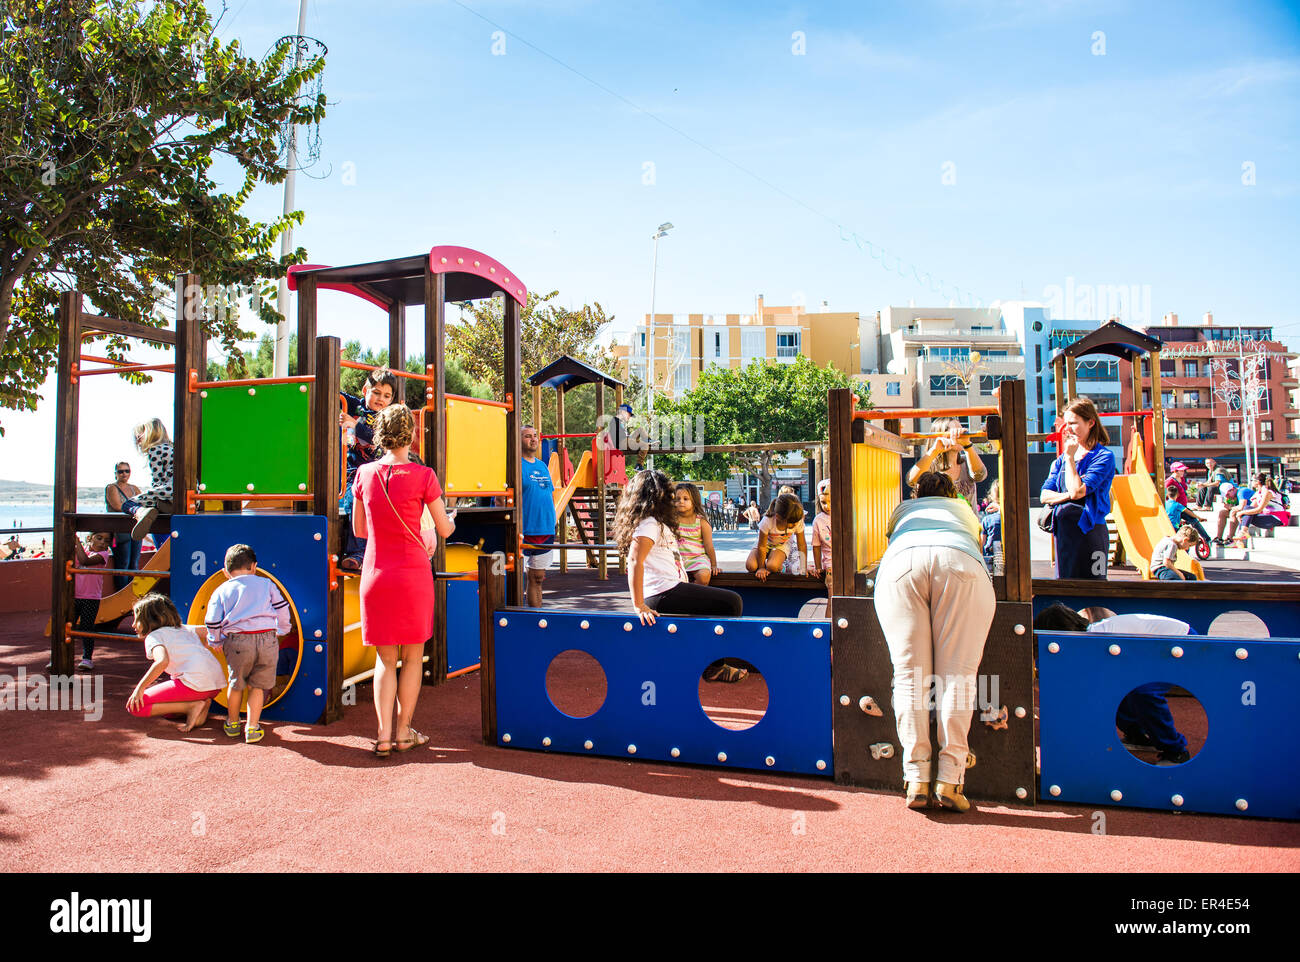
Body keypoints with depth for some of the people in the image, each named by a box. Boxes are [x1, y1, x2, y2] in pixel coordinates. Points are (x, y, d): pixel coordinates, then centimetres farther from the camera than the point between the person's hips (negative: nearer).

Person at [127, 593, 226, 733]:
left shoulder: (154, 636, 1)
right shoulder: (183, 629, 24)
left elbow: (162, 661, -18)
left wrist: (140, 687, -11)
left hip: (195, 683, -9)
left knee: (135, 706, 0)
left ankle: (192, 706, -9)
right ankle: (202, 703, 6)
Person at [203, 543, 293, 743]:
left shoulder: (221, 591, 13)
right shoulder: (266, 584, 15)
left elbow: (212, 622, 6)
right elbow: (282, 610, 12)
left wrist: (216, 642, 22)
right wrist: (282, 630, 28)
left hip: (237, 640, 0)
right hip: (267, 638, 0)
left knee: (236, 683, 21)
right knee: (257, 685, 14)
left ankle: (232, 723, 40)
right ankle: (252, 728, 12)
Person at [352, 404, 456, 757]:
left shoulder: (364, 474, 1)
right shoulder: (423, 476, -9)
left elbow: (359, 530, 12)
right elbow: (445, 530, -1)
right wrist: (451, 518, 22)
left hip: (374, 574, 3)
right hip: (412, 573, -3)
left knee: (385, 660, 13)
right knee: (413, 658, 12)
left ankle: (384, 734, 6)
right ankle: (403, 732, 18)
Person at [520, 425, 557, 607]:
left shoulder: (543, 466, 16)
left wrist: (551, 524, 16)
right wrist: (518, 529, -20)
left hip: (546, 531, 7)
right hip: (525, 531, -7)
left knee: (538, 577, 14)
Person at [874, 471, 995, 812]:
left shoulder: (902, 511, 40)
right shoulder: (963, 509, 41)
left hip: (901, 565, 1)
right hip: (960, 564, 0)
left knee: (910, 675, -2)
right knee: (957, 673, -3)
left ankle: (917, 780, -8)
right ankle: (949, 780, -10)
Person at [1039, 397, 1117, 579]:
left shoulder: (1103, 457, -6)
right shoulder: (1060, 460, 14)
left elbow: (1077, 490, -17)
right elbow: (1044, 495, 7)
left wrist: (1070, 457, -9)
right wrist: (1067, 496, -12)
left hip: (1088, 530, -6)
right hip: (1062, 531, 6)